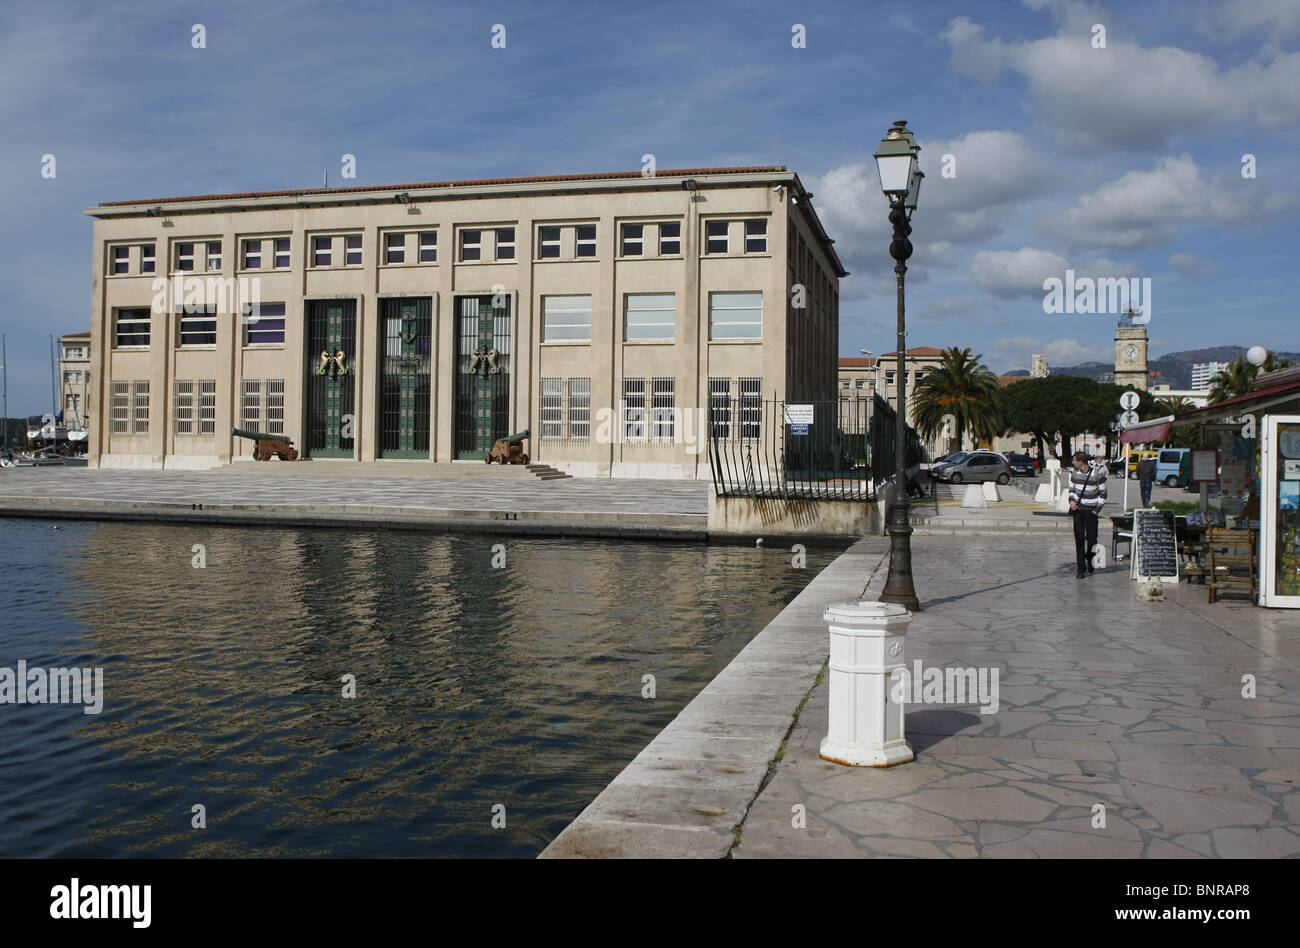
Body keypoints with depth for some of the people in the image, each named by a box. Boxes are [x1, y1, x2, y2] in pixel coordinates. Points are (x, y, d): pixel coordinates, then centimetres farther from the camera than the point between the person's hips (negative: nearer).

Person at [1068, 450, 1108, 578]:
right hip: (1078, 509, 3)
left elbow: (1103, 494, -1)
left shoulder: (1097, 474, -9)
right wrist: (1071, 500, -1)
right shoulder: (1074, 473, 3)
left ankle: (1090, 565, 22)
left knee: (1091, 539, 0)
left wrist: (1097, 509, -6)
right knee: (1079, 539, -2)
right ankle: (1081, 568, 1)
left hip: (1091, 511, -3)